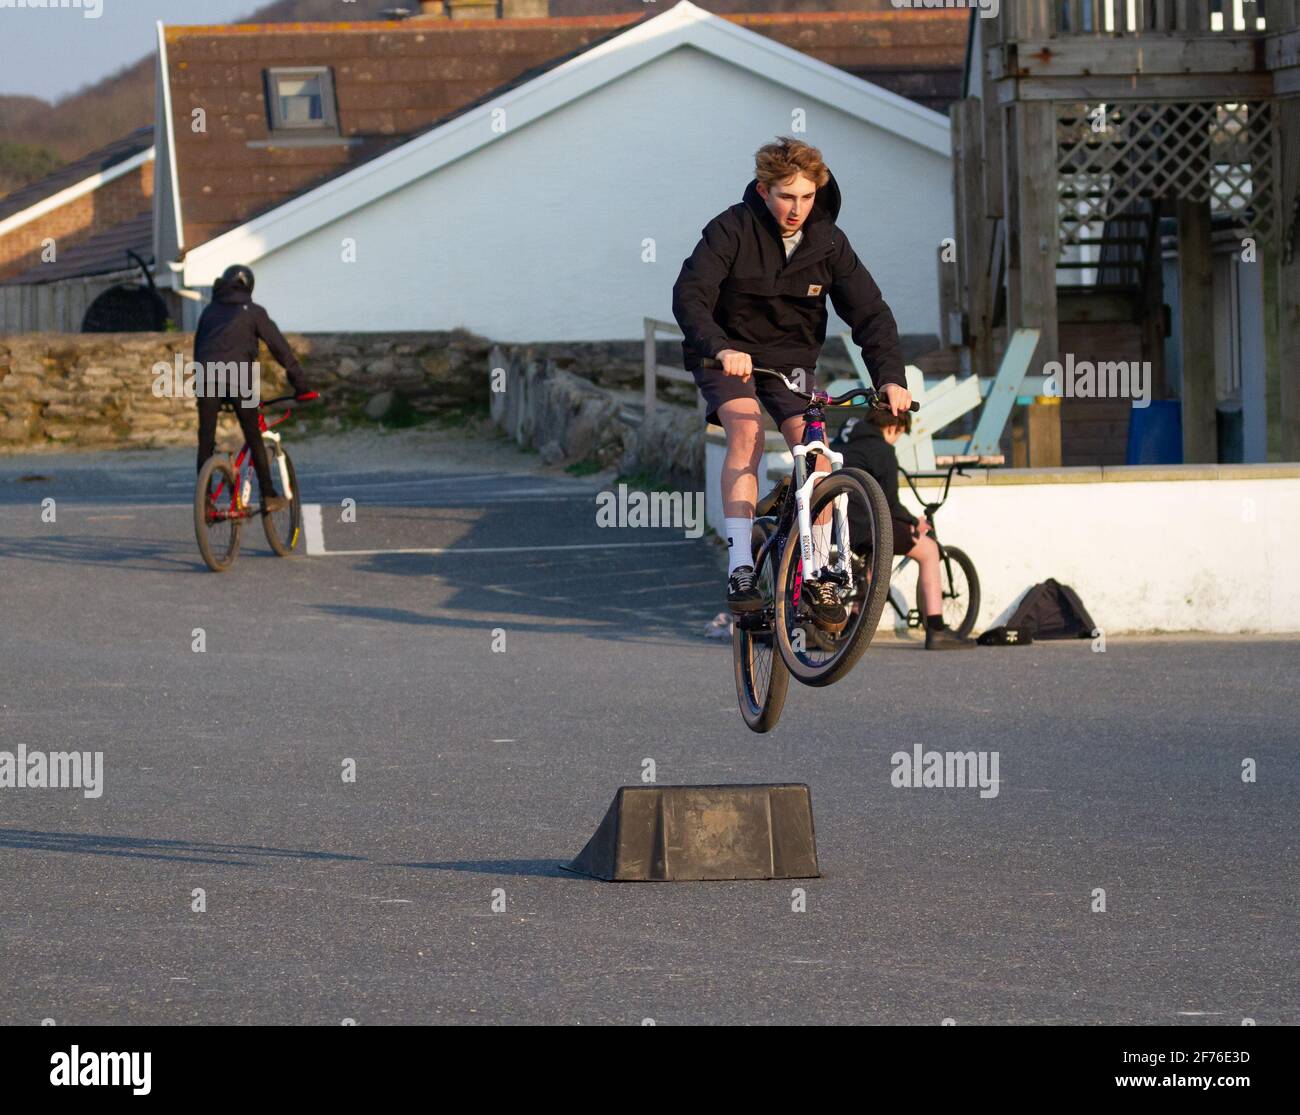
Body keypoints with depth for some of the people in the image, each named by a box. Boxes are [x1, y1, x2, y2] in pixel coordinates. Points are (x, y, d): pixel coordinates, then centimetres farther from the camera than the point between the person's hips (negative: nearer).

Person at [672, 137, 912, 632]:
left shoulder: (828, 243, -8)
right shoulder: (732, 230, -18)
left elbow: (870, 312, -10)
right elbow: (690, 295, -28)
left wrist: (891, 377, -26)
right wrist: (720, 348, -46)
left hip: (790, 358, 3)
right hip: (728, 357, -3)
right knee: (747, 430, -30)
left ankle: (819, 575, -3)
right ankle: (740, 568, -34)